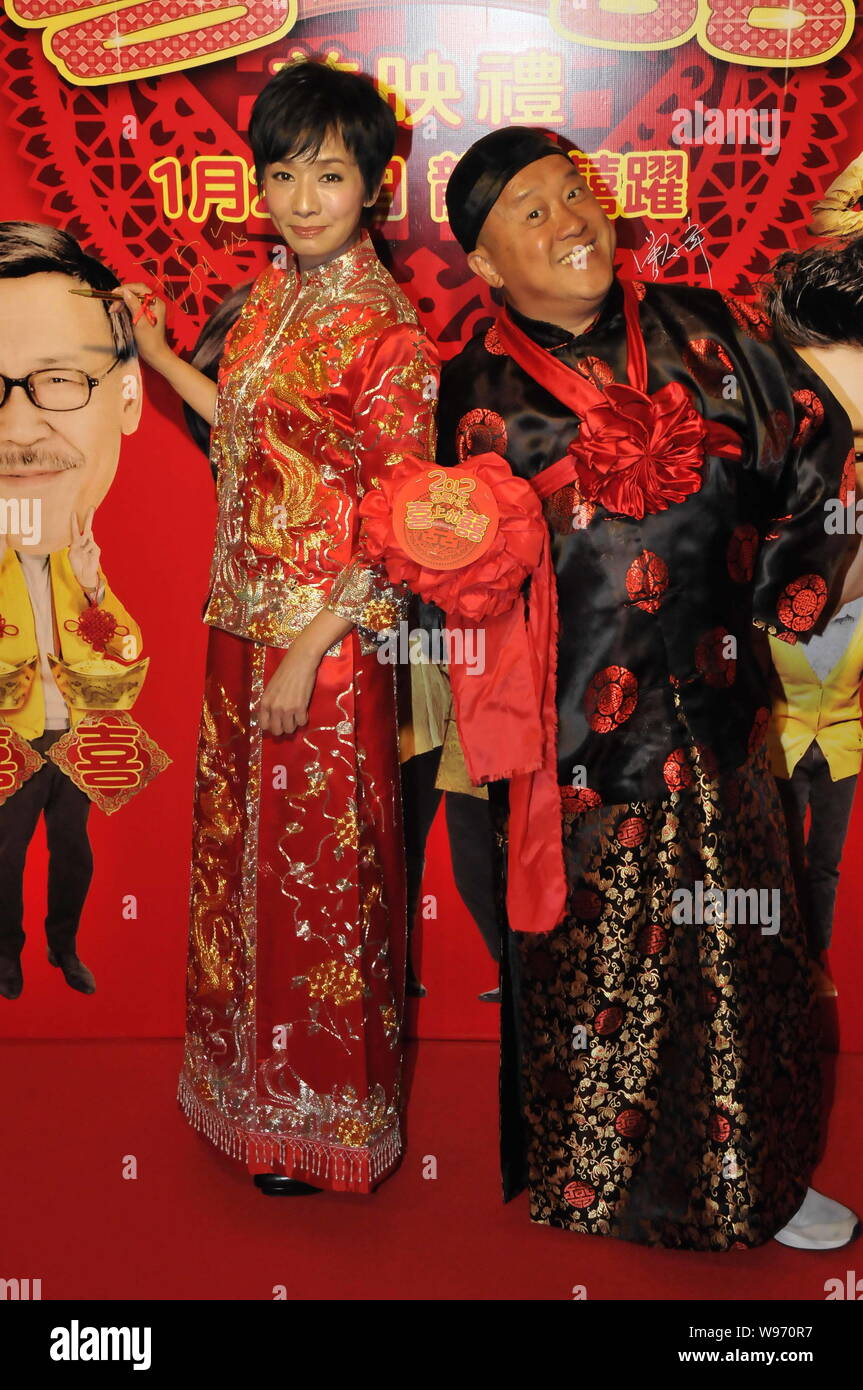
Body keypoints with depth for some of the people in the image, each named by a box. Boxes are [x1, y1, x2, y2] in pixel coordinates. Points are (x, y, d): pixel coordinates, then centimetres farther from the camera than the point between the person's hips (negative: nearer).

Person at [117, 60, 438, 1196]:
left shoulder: (384, 329, -14)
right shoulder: (272, 295, 9)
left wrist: (309, 653, -19)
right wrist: (157, 354, 18)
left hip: (328, 635, -7)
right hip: (243, 620, 8)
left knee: (320, 865, 5)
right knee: (244, 844, 17)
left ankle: (326, 1119, 26)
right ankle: (255, 1087, 37)